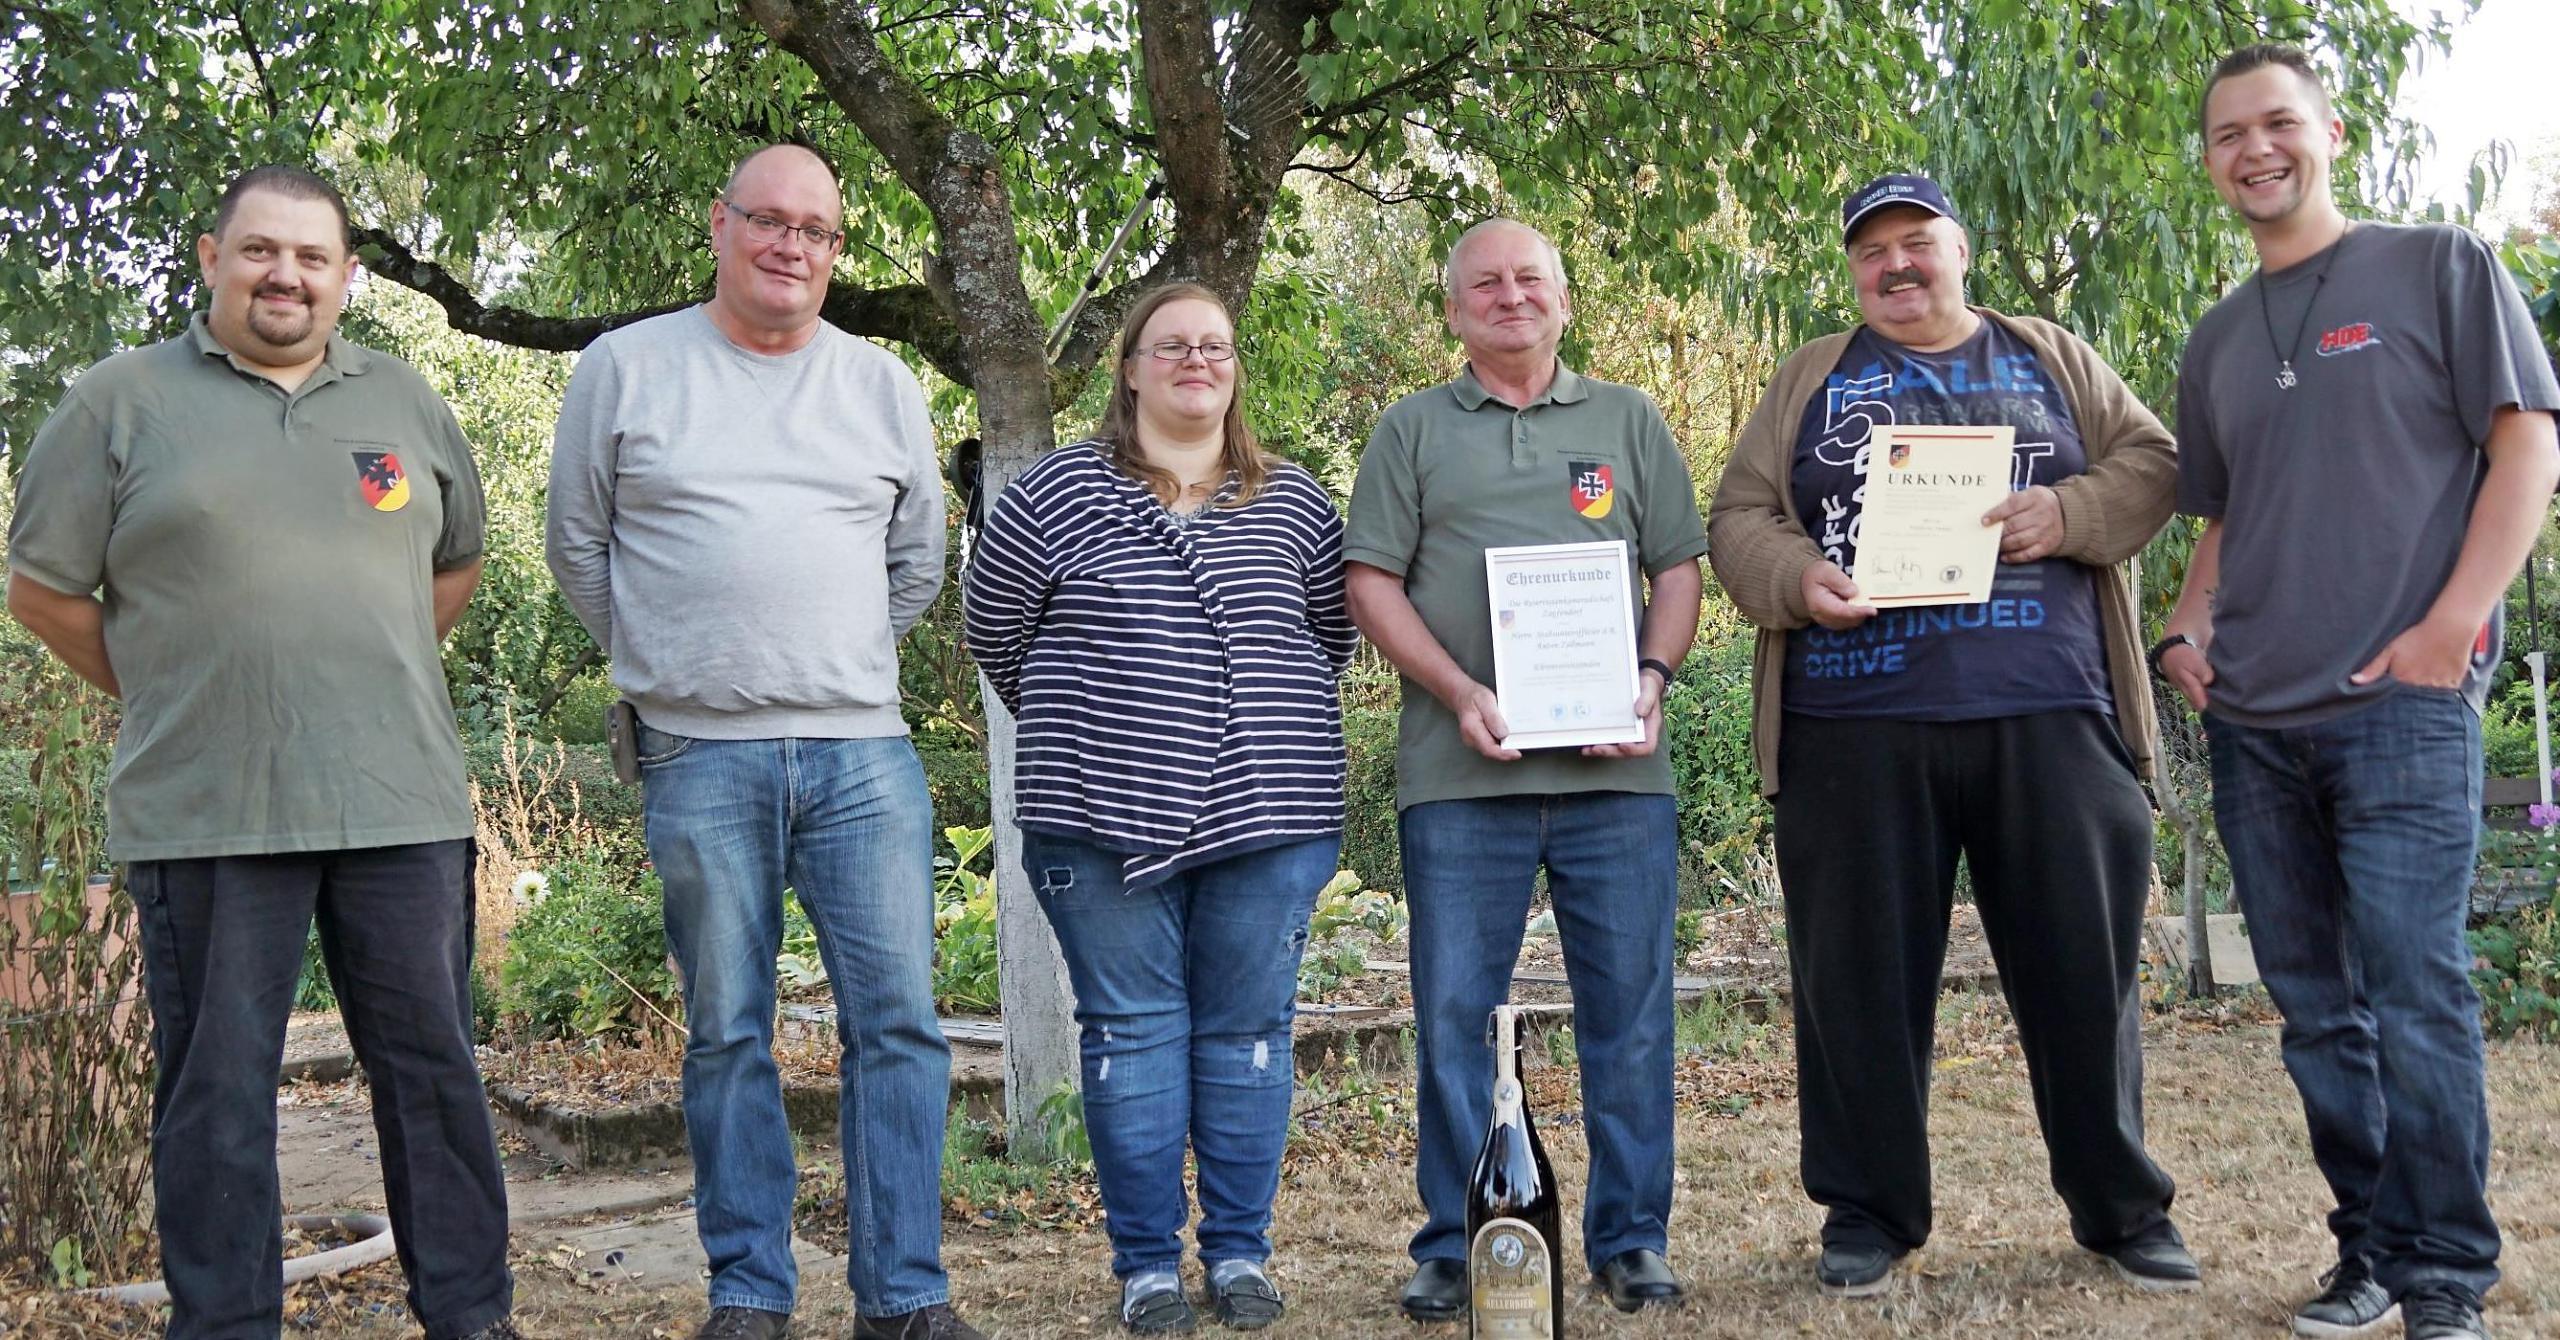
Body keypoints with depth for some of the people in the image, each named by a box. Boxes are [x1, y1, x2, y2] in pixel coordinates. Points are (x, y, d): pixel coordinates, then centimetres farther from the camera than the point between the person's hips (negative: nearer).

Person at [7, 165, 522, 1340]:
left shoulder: (404, 401, 13)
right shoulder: (124, 400, 3)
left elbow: (456, 563, 24)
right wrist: (170, 695, 7)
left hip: (402, 802, 3)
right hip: (205, 812, -3)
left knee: (432, 1066, 7)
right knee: (218, 1087, 5)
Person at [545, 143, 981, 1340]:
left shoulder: (882, 384, 12)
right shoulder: (625, 368, 6)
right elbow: (578, 548, 13)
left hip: (862, 752, 2)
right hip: (698, 758, -1)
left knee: (897, 1021, -1)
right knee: (726, 1035, 5)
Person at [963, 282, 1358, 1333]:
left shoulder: (1295, 505, 9)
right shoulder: (1058, 493, 2)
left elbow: (1333, 637, 19)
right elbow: (996, 633, 9)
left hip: (1265, 821, 2)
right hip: (1105, 820, -2)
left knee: (1249, 1033, 6)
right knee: (1132, 1034, 3)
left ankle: (1240, 1253, 18)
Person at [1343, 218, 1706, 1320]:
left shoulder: (1628, 421, 16)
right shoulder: (1414, 429, 12)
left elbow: (1678, 567, 12)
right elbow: (1372, 581, 5)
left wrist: (1653, 679, -6)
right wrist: (1459, 693, -9)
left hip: (1614, 765, 1)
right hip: (1460, 772, -1)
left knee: (1629, 1011, 4)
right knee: (1453, 1014, 1)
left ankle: (1630, 1240, 16)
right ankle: (1451, 1247, 13)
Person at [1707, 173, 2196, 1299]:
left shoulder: (2053, 360, 19)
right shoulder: (1810, 380, 17)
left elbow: (2150, 464, 12)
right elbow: (1738, 517, 10)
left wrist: (2071, 510, -8)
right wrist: (1796, 579, -10)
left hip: (2047, 713, 0)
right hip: (1855, 720, 0)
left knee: (2084, 963, 3)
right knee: (1861, 975, 2)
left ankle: (2122, 1208, 17)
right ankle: (1869, 1215, 14)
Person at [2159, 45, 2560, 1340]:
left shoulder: (2440, 266, 3)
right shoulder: (2217, 338, 17)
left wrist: (2453, 623, -12)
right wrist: (2187, 627, 6)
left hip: (2399, 703, -5)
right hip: (2252, 722, 5)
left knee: (2414, 996, -8)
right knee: (2315, 1007, 9)